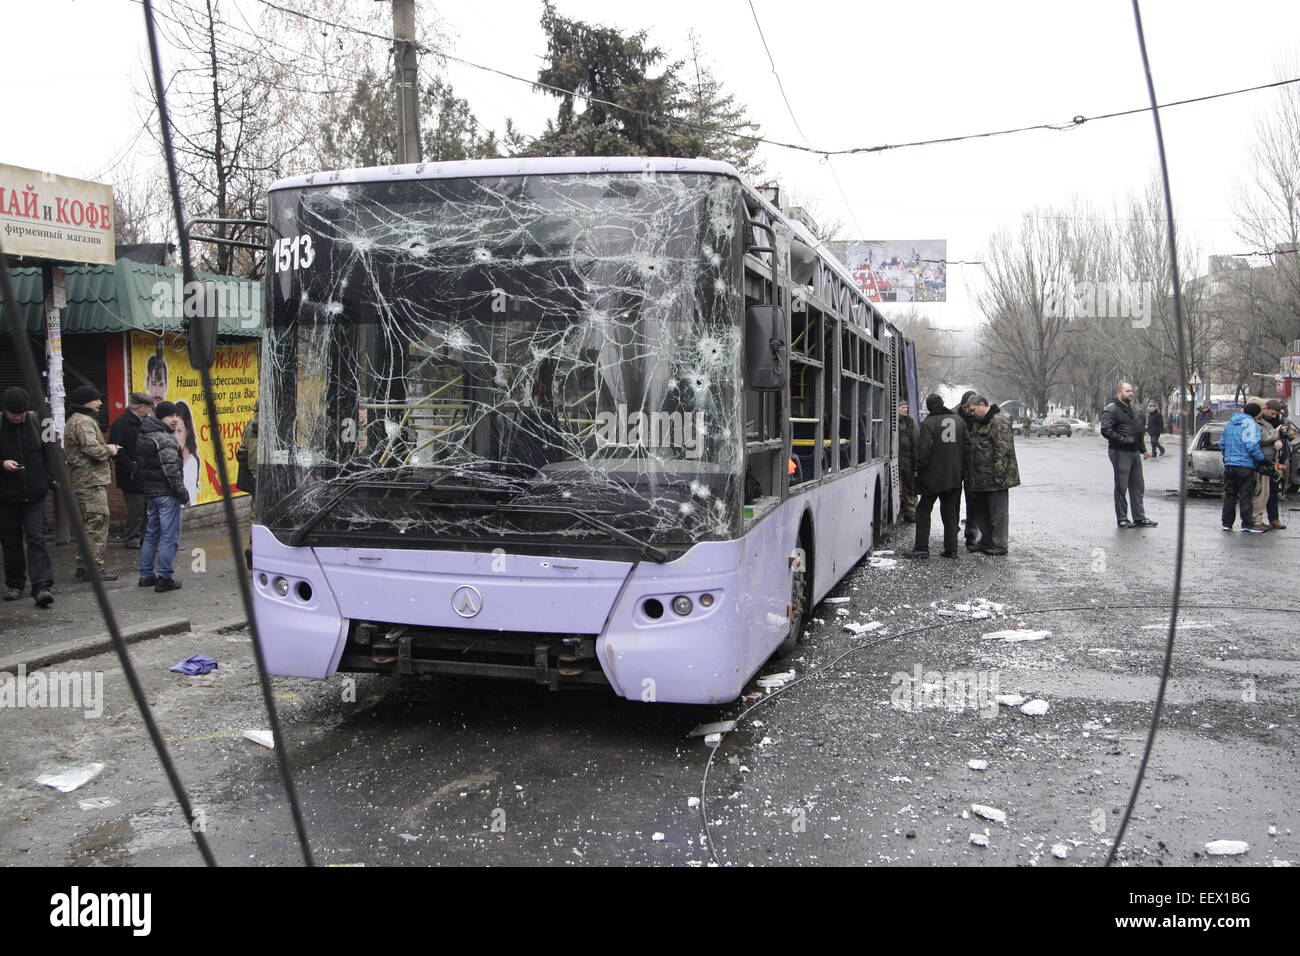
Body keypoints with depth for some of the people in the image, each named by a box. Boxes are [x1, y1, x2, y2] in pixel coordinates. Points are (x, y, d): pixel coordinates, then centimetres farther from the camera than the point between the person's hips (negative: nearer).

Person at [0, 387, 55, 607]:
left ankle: (41, 586, -14)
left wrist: (47, 480, -1)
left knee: (36, 539, -9)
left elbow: (49, 454, 8)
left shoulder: (37, 424, 0)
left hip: (35, 496, 0)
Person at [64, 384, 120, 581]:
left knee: (88, 523, 17)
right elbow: (92, 448, -25)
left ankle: (83, 565, 22)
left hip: (82, 480, 11)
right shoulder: (84, 422, -14)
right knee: (98, 522, -10)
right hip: (91, 481, -11)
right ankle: (94, 567, -9)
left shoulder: (75, 420, 21)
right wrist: (109, 450, -6)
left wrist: (106, 449, 9)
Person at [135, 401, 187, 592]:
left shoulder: (144, 437, 14)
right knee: (169, 536, -4)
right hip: (166, 493, -10)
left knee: (151, 533, 18)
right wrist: (183, 493, -14)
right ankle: (165, 578, -2)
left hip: (150, 492, 10)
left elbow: (140, 466, 19)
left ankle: (146, 575, 24)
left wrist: (146, 487, 22)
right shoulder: (166, 440, -17)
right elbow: (171, 471, -21)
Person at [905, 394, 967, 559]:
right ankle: (951, 548, 10)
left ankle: (922, 548, 1)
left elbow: (924, 449, -15)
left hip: (933, 476, -5)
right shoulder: (958, 420, 8)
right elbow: (967, 444, 9)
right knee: (950, 512, 12)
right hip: (954, 476, 5)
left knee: (924, 510, 4)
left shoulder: (928, 423, -10)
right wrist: (961, 468, 15)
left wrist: (919, 469, -4)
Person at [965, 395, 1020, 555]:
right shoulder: (980, 423, 18)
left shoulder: (999, 422, -14)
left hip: (994, 478, -10)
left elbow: (1003, 450, -21)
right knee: (981, 511, 16)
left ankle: (999, 545, 5)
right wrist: (969, 474, 19)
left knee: (998, 512, -2)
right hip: (980, 478, 10)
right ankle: (986, 541, 27)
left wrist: (999, 474, -24)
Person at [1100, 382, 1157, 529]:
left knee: (1138, 487, 11)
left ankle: (1139, 518, 19)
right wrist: (1124, 440, -24)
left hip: (1134, 452, 9)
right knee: (1121, 487, -1)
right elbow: (1106, 431, -22)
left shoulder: (1131, 409, 19)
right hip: (1120, 452, -9)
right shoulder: (1111, 410, -11)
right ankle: (1122, 519, 7)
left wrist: (1143, 449, 22)